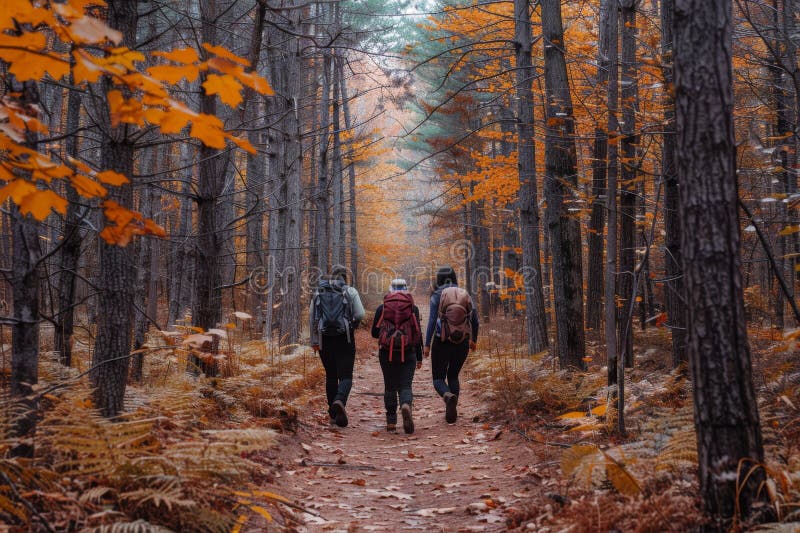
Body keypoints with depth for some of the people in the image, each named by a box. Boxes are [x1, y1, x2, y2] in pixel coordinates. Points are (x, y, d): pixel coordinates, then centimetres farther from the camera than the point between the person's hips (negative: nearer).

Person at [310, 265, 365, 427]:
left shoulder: (318, 292, 8)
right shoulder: (350, 291, 0)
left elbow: (312, 317, 5)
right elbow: (360, 314, -6)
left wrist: (314, 341, 7)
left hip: (325, 339, 3)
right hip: (345, 339, -3)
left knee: (330, 376, 14)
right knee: (345, 376, -2)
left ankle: (333, 415, 16)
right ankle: (340, 401, -31)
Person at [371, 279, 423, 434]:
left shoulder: (382, 308, 4)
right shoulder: (413, 308, 3)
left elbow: (374, 333, 7)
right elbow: (418, 333, 2)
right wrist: (419, 358, 7)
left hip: (386, 353, 1)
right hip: (408, 353, -1)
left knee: (390, 387, 11)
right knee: (405, 386, 0)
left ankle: (391, 422, 10)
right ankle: (406, 405, -31)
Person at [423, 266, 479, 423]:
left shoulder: (437, 295, -5)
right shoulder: (465, 294, 5)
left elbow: (432, 321, -13)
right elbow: (475, 320, 8)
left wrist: (427, 345, -9)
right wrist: (474, 339, 23)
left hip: (442, 343, -3)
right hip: (462, 343, 3)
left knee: (438, 380, 8)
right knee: (453, 376, 24)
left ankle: (449, 397, -25)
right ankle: (451, 412, 14)